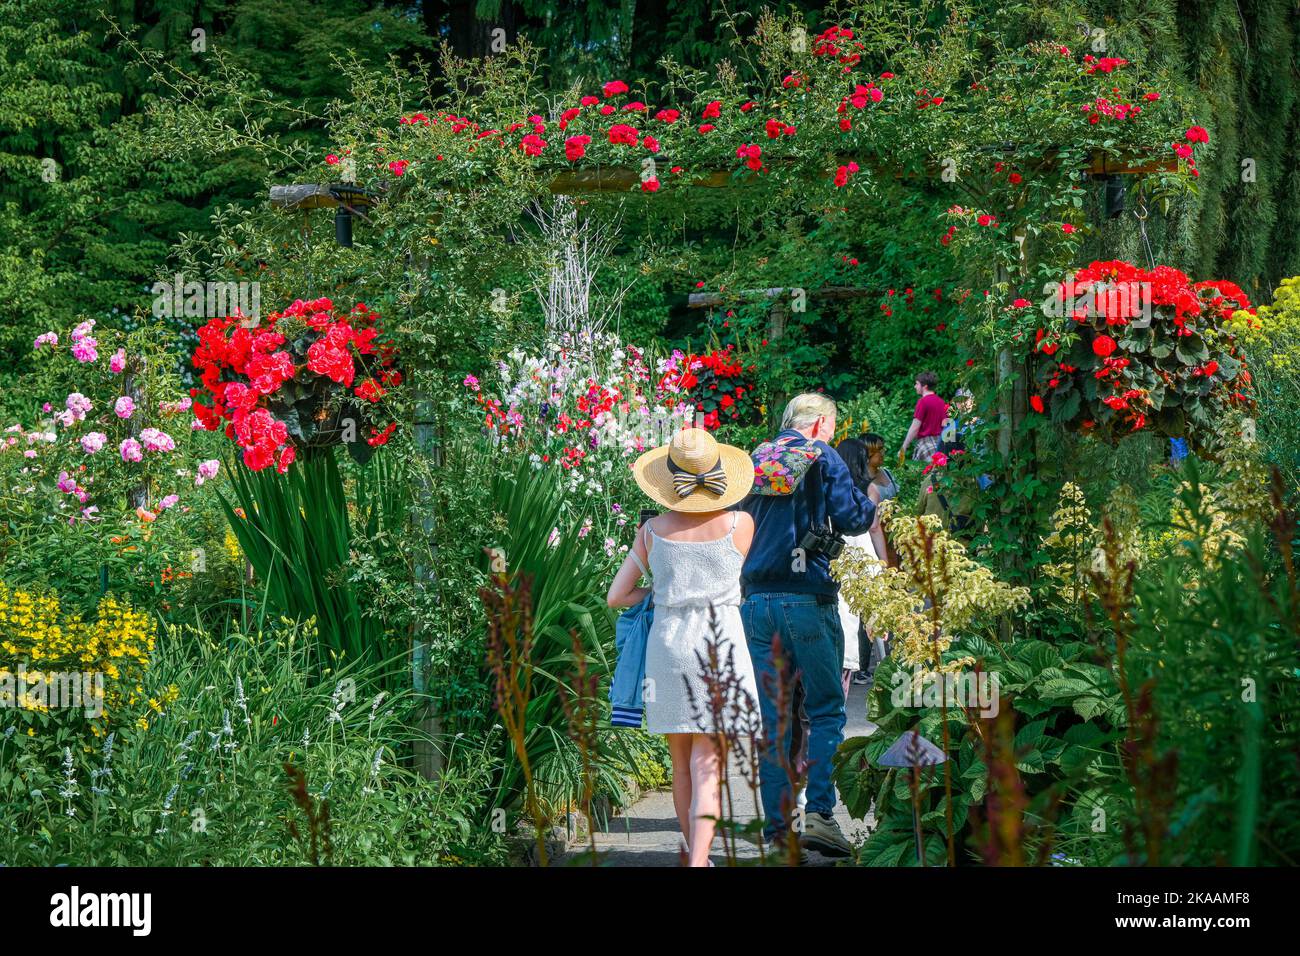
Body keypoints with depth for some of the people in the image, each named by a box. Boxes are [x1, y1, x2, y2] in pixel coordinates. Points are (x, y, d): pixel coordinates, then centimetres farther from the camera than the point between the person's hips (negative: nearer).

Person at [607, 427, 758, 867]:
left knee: (682, 763, 16)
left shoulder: (653, 530, 0)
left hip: (666, 645, 2)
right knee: (708, 766, -5)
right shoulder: (739, 524, -4)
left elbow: (616, 596, 3)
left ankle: (696, 856, 27)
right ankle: (698, 862, -19)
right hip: (720, 644, -2)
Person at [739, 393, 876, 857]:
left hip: (756, 602, 5)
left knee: (774, 721, 7)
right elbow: (851, 518, -5)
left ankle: (777, 827, 4)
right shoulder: (822, 458, 0)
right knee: (826, 712, 2)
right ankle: (819, 814, -13)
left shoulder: (757, 461, 14)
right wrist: (872, 503, 15)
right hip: (806, 601, -5)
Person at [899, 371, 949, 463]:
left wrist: (903, 449, -9)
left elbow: (915, 428, -13)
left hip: (925, 442, -7)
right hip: (940, 442, 7)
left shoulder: (923, 401, -10)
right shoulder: (942, 402, 10)